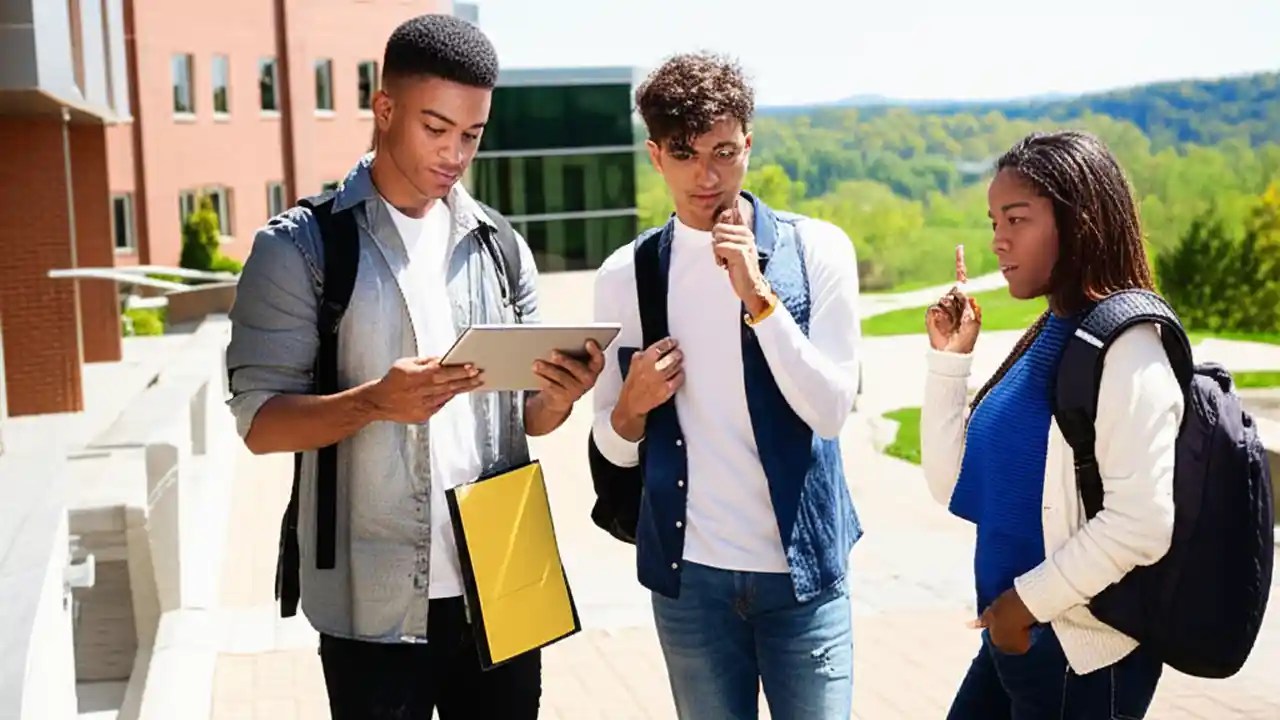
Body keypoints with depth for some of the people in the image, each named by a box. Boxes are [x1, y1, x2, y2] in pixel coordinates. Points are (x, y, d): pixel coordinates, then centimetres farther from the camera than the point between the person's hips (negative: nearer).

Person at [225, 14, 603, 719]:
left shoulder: (499, 248, 8)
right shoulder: (300, 247, -5)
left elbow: (527, 417, 11)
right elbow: (259, 420, -8)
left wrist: (560, 396, -11)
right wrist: (376, 401, -24)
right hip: (375, 604, -4)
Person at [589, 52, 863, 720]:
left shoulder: (816, 248, -5)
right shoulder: (624, 275, 1)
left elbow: (831, 411, -13)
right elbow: (615, 448, 7)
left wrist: (757, 295, -20)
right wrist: (632, 406, -14)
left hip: (801, 567, -2)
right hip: (687, 572, 2)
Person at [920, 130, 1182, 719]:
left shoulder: (1127, 349, -17)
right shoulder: (1046, 339, 7)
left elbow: (1140, 525, -25)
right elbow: (953, 485, 8)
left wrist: (1030, 600, -15)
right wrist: (948, 359, -1)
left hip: (1084, 658, -8)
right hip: (1014, 636, 8)